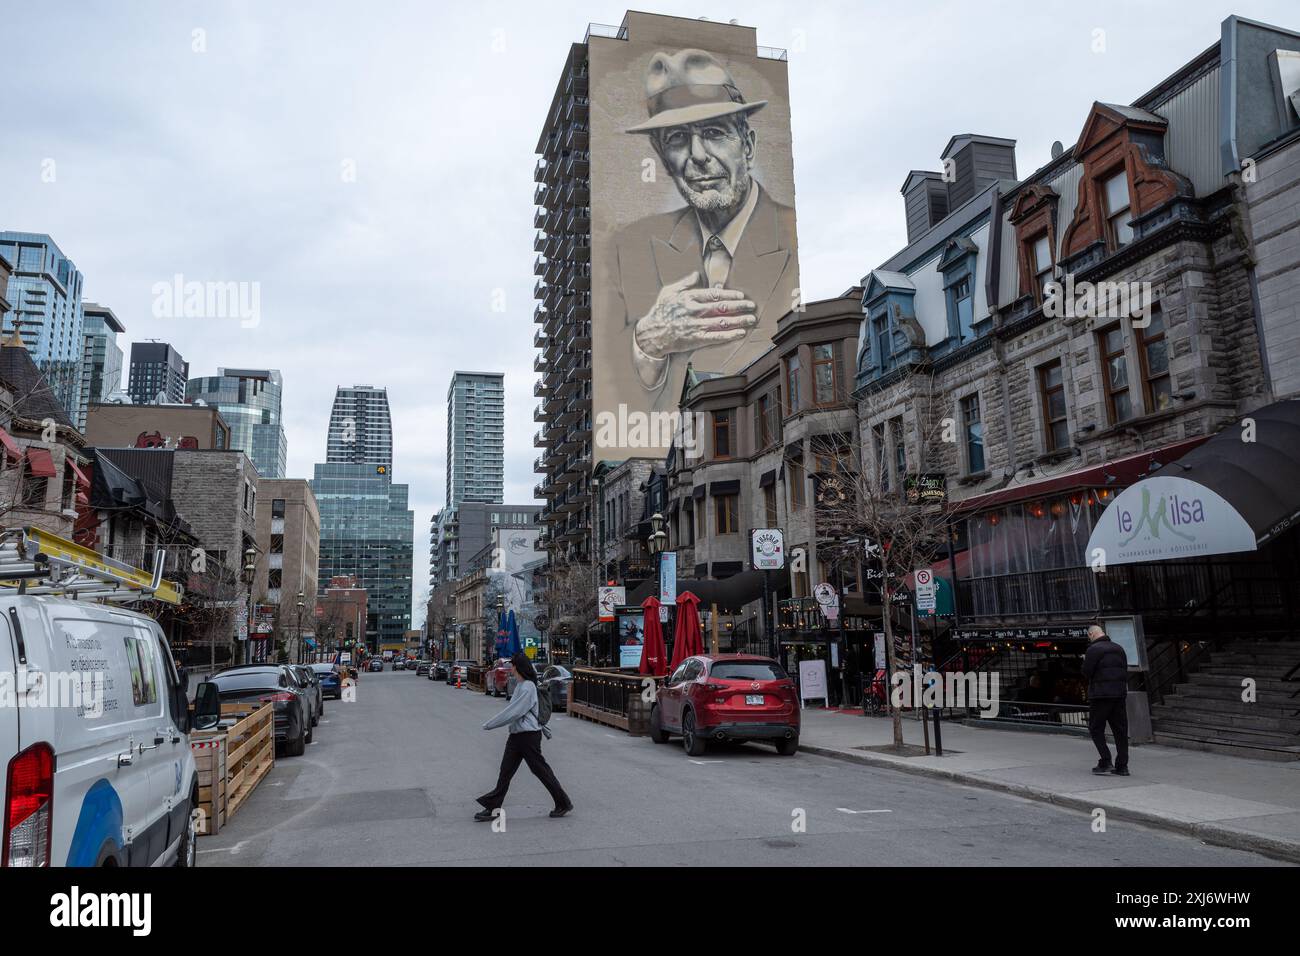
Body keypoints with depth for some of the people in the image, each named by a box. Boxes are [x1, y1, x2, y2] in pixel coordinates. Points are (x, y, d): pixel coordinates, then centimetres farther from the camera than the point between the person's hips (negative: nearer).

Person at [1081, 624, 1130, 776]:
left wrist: (1085, 661, 7)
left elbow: (1086, 672, -11)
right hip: (1120, 693, 7)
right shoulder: (1118, 648, 13)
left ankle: (1105, 762, -6)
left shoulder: (1093, 649, -9)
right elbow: (1125, 671, 15)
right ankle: (1122, 766, 9)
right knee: (1120, 730, 8)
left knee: (1096, 729, 3)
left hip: (1101, 695, -6)